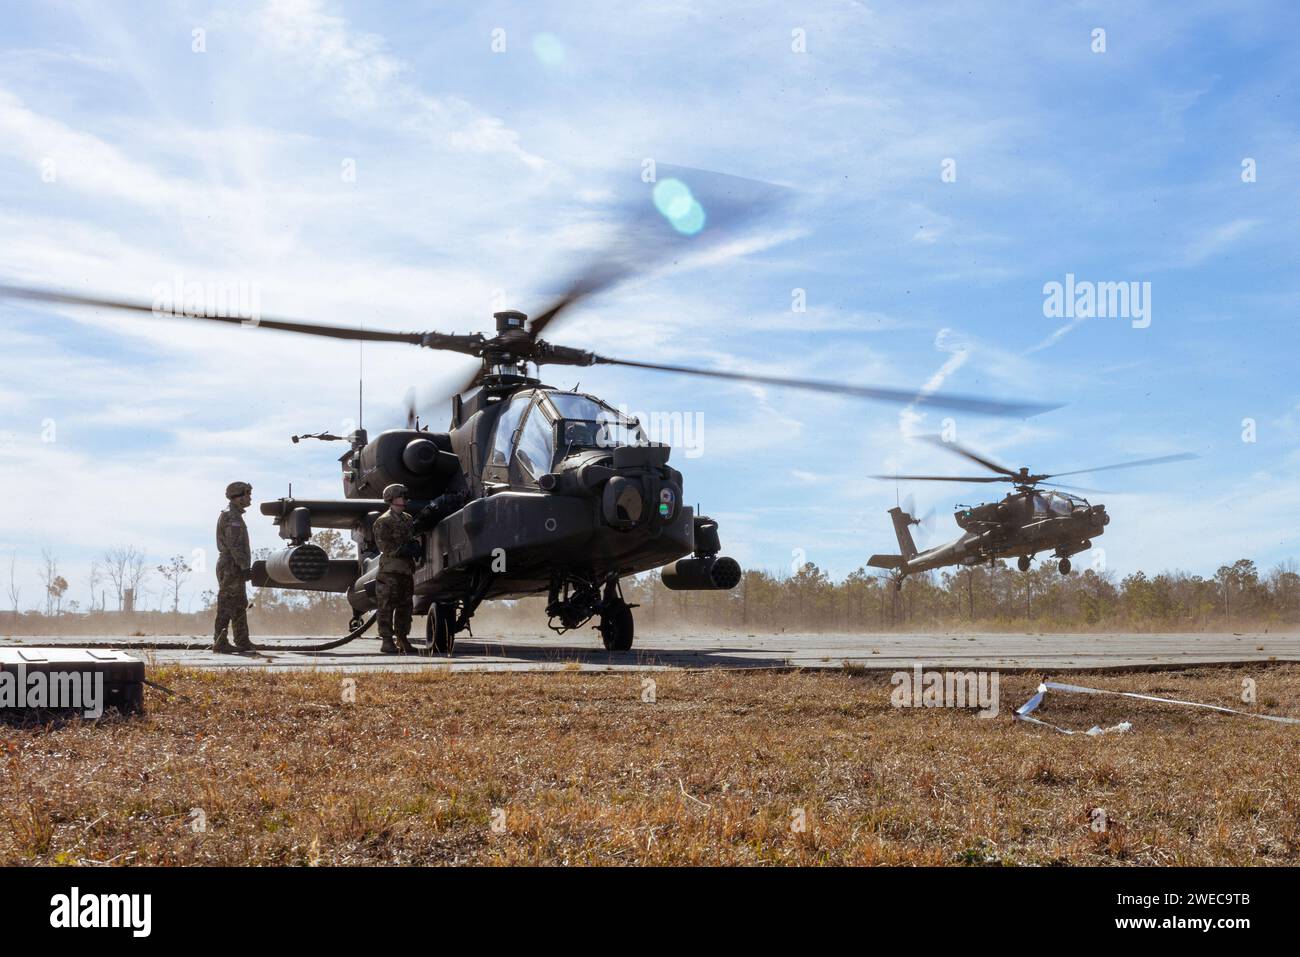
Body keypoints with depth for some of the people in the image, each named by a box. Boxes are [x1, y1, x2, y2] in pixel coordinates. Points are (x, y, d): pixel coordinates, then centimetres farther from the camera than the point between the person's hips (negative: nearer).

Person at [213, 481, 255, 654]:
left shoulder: (233, 515, 19)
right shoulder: (232, 516, -14)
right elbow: (235, 545, -21)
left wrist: (245, 567, 23)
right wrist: (245, 567, -23)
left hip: (233, 568, 11)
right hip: (231, 567, -11)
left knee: (240, 606, 14)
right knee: (226, 606, -9)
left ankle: (242, 642, 20)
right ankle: (220, 643, -9)